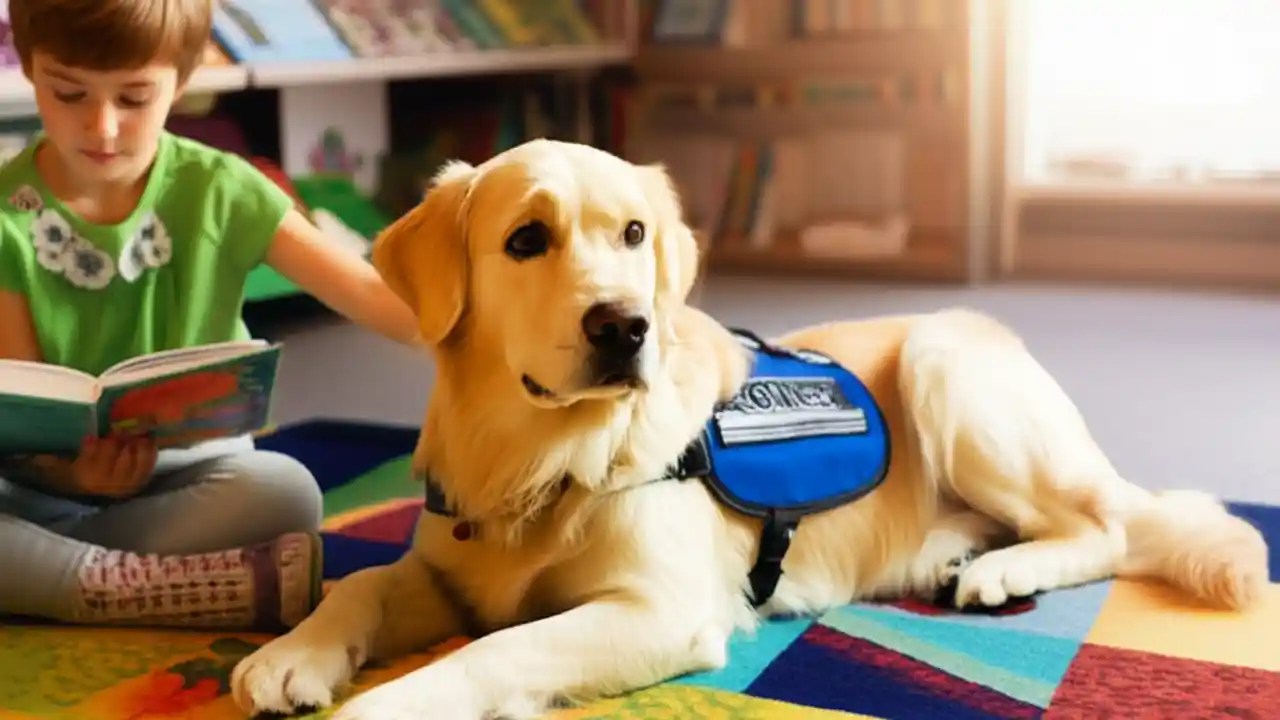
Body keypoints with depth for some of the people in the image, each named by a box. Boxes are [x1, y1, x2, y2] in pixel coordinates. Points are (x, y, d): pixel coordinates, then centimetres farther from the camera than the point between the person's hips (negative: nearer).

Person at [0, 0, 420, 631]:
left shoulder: (219, 192, -5)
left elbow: (369, 293, -11)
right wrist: (72, 467, -30)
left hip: (188, 475, 0)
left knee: (285, 491, -33)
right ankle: (229, 587, -32)